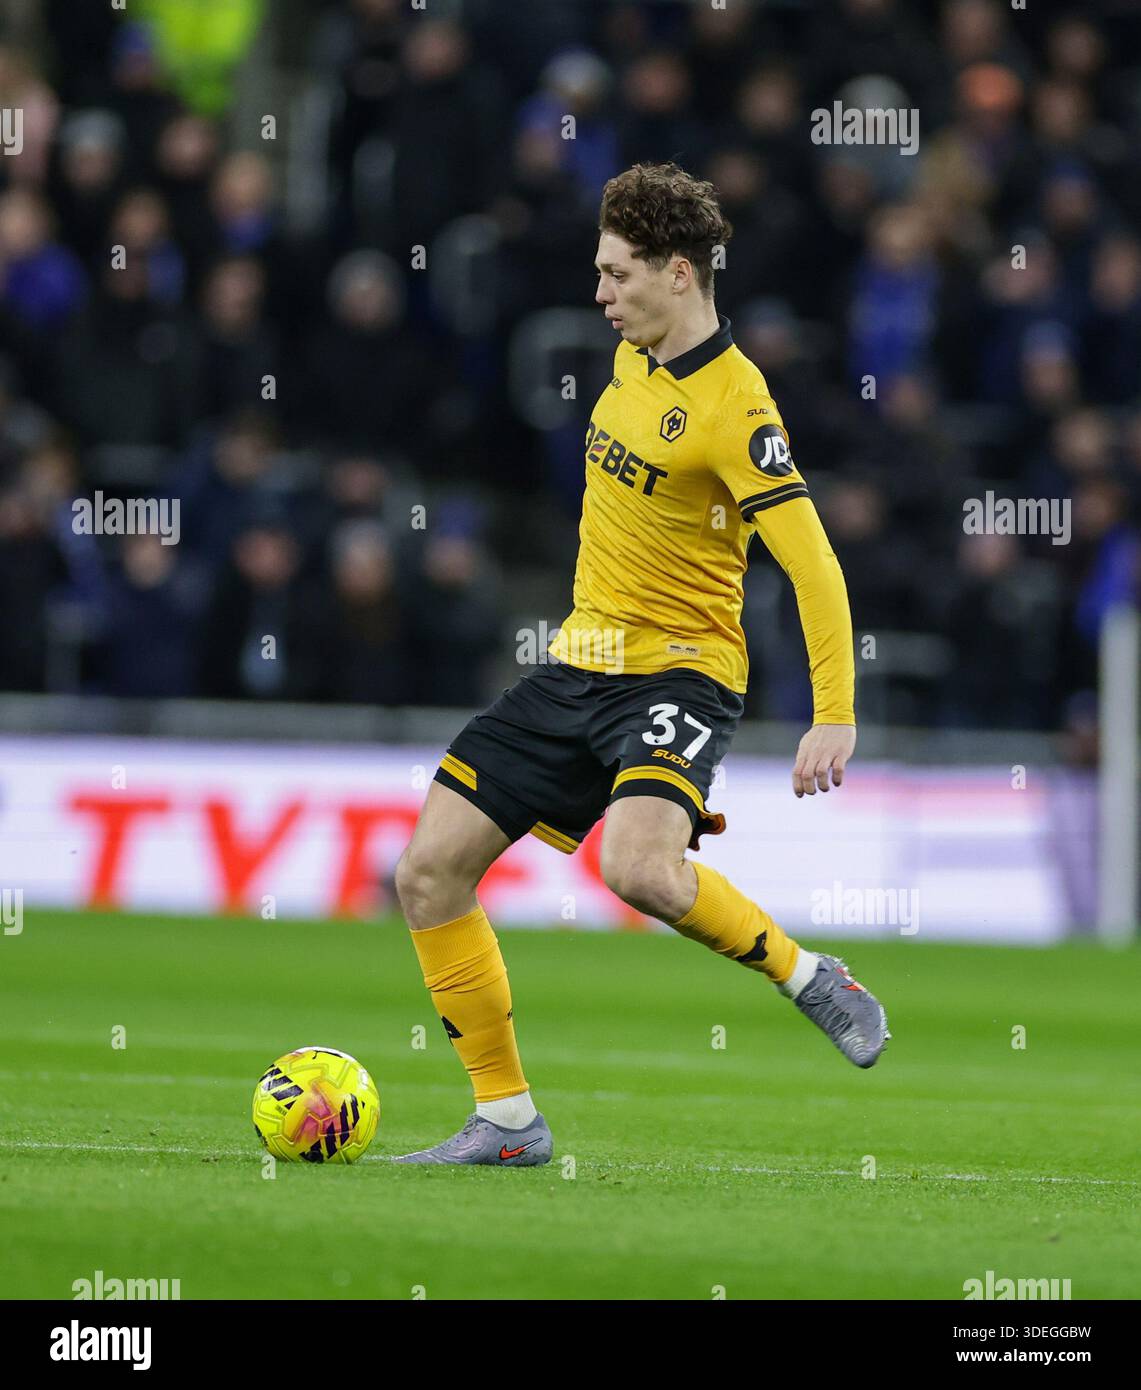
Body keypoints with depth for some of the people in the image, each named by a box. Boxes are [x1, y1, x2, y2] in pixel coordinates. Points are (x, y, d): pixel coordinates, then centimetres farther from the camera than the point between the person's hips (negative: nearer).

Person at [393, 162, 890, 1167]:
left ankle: (806, 976, -7)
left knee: (638, 868, -35)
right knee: (430, 871, -1)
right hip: (579, 666, 8)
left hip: (679, 671, -8)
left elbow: (814, 566, -21)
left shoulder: (733, 406, -18)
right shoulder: (633, 357, 7)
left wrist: (836, 716, -27)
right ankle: (507, 1120, 7)